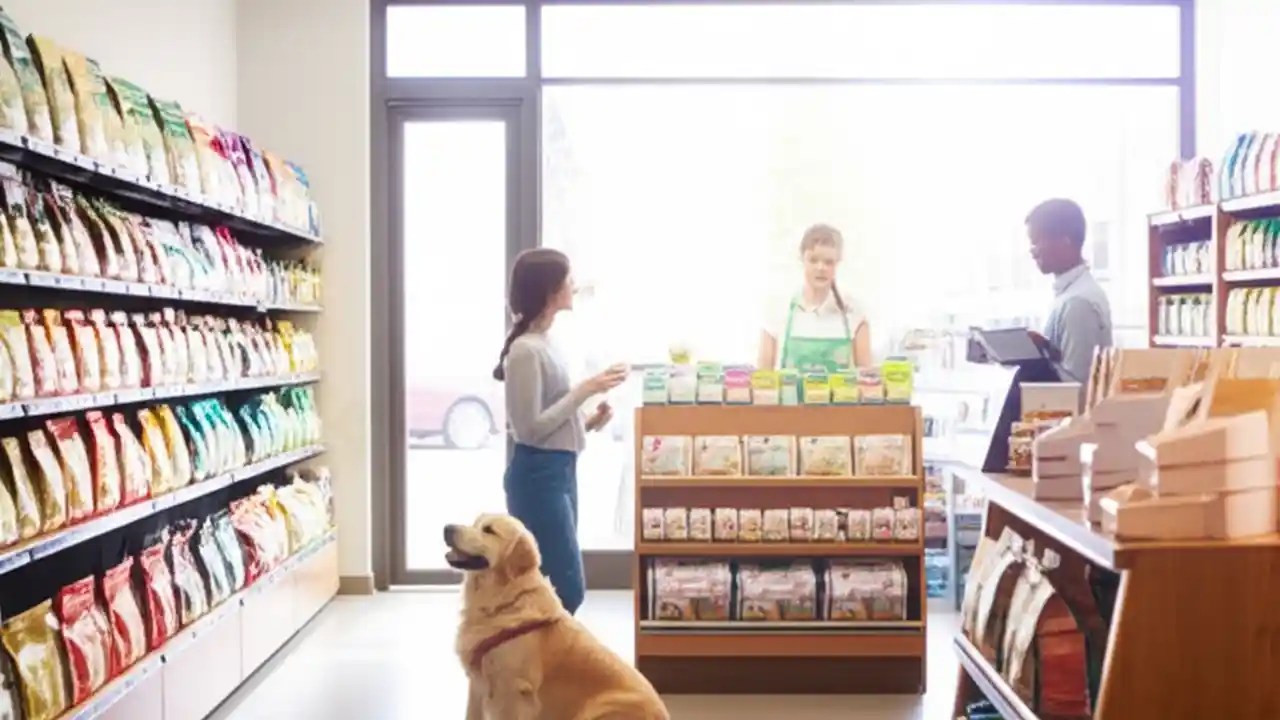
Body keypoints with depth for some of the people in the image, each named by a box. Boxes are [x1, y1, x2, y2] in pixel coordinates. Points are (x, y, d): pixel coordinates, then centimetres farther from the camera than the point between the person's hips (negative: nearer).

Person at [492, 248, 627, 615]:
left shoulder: (543, 344, 12)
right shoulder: (526, 350, -18)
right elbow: (530, 428, -20)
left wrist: (588, 422, 5)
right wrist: (585, 389, -17)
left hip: (558, 471, 10)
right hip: (538, 476, -10)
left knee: (554, 587, 13)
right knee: (568, 590, -6)